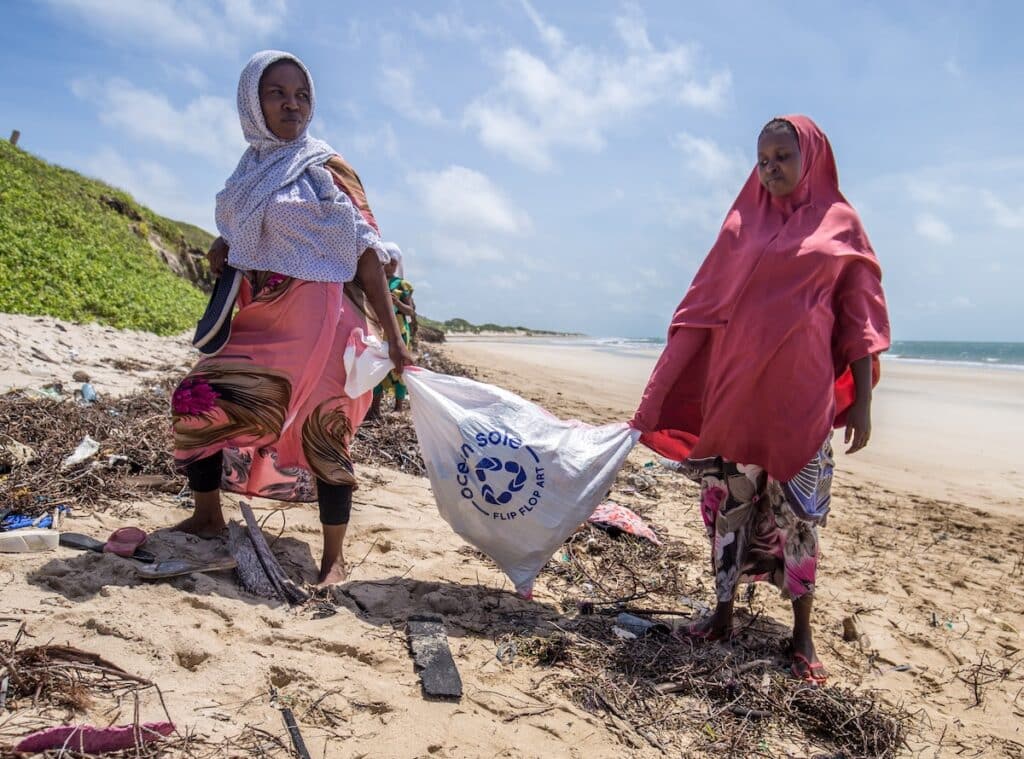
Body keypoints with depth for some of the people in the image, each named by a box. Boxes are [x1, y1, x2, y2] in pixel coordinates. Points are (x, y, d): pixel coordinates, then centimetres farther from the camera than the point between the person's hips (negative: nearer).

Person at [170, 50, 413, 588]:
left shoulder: (323, 167, -4)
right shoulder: (250, 171, 12)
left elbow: (365, 250, -9)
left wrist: (393, 337, -15)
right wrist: (223, 253, 1)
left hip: (319, 319, -6)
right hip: (261, 320, 7)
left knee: (322, 433, -4)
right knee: (196, 400, 5)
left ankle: (333, 558, 9)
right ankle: (208, 516, 25)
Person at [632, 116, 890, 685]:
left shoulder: (840, 223, 5)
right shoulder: (742, 224, 10)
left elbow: (861, 317, 3)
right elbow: (703, 307, 9)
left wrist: (862, 399, -3)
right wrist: (662, 388, 5)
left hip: (802, 397, -2)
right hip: (734, 391, 3)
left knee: (798, 511, 2)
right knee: (728, 502, 7)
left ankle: (803, 633, 17)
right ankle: (724, 615, 21)